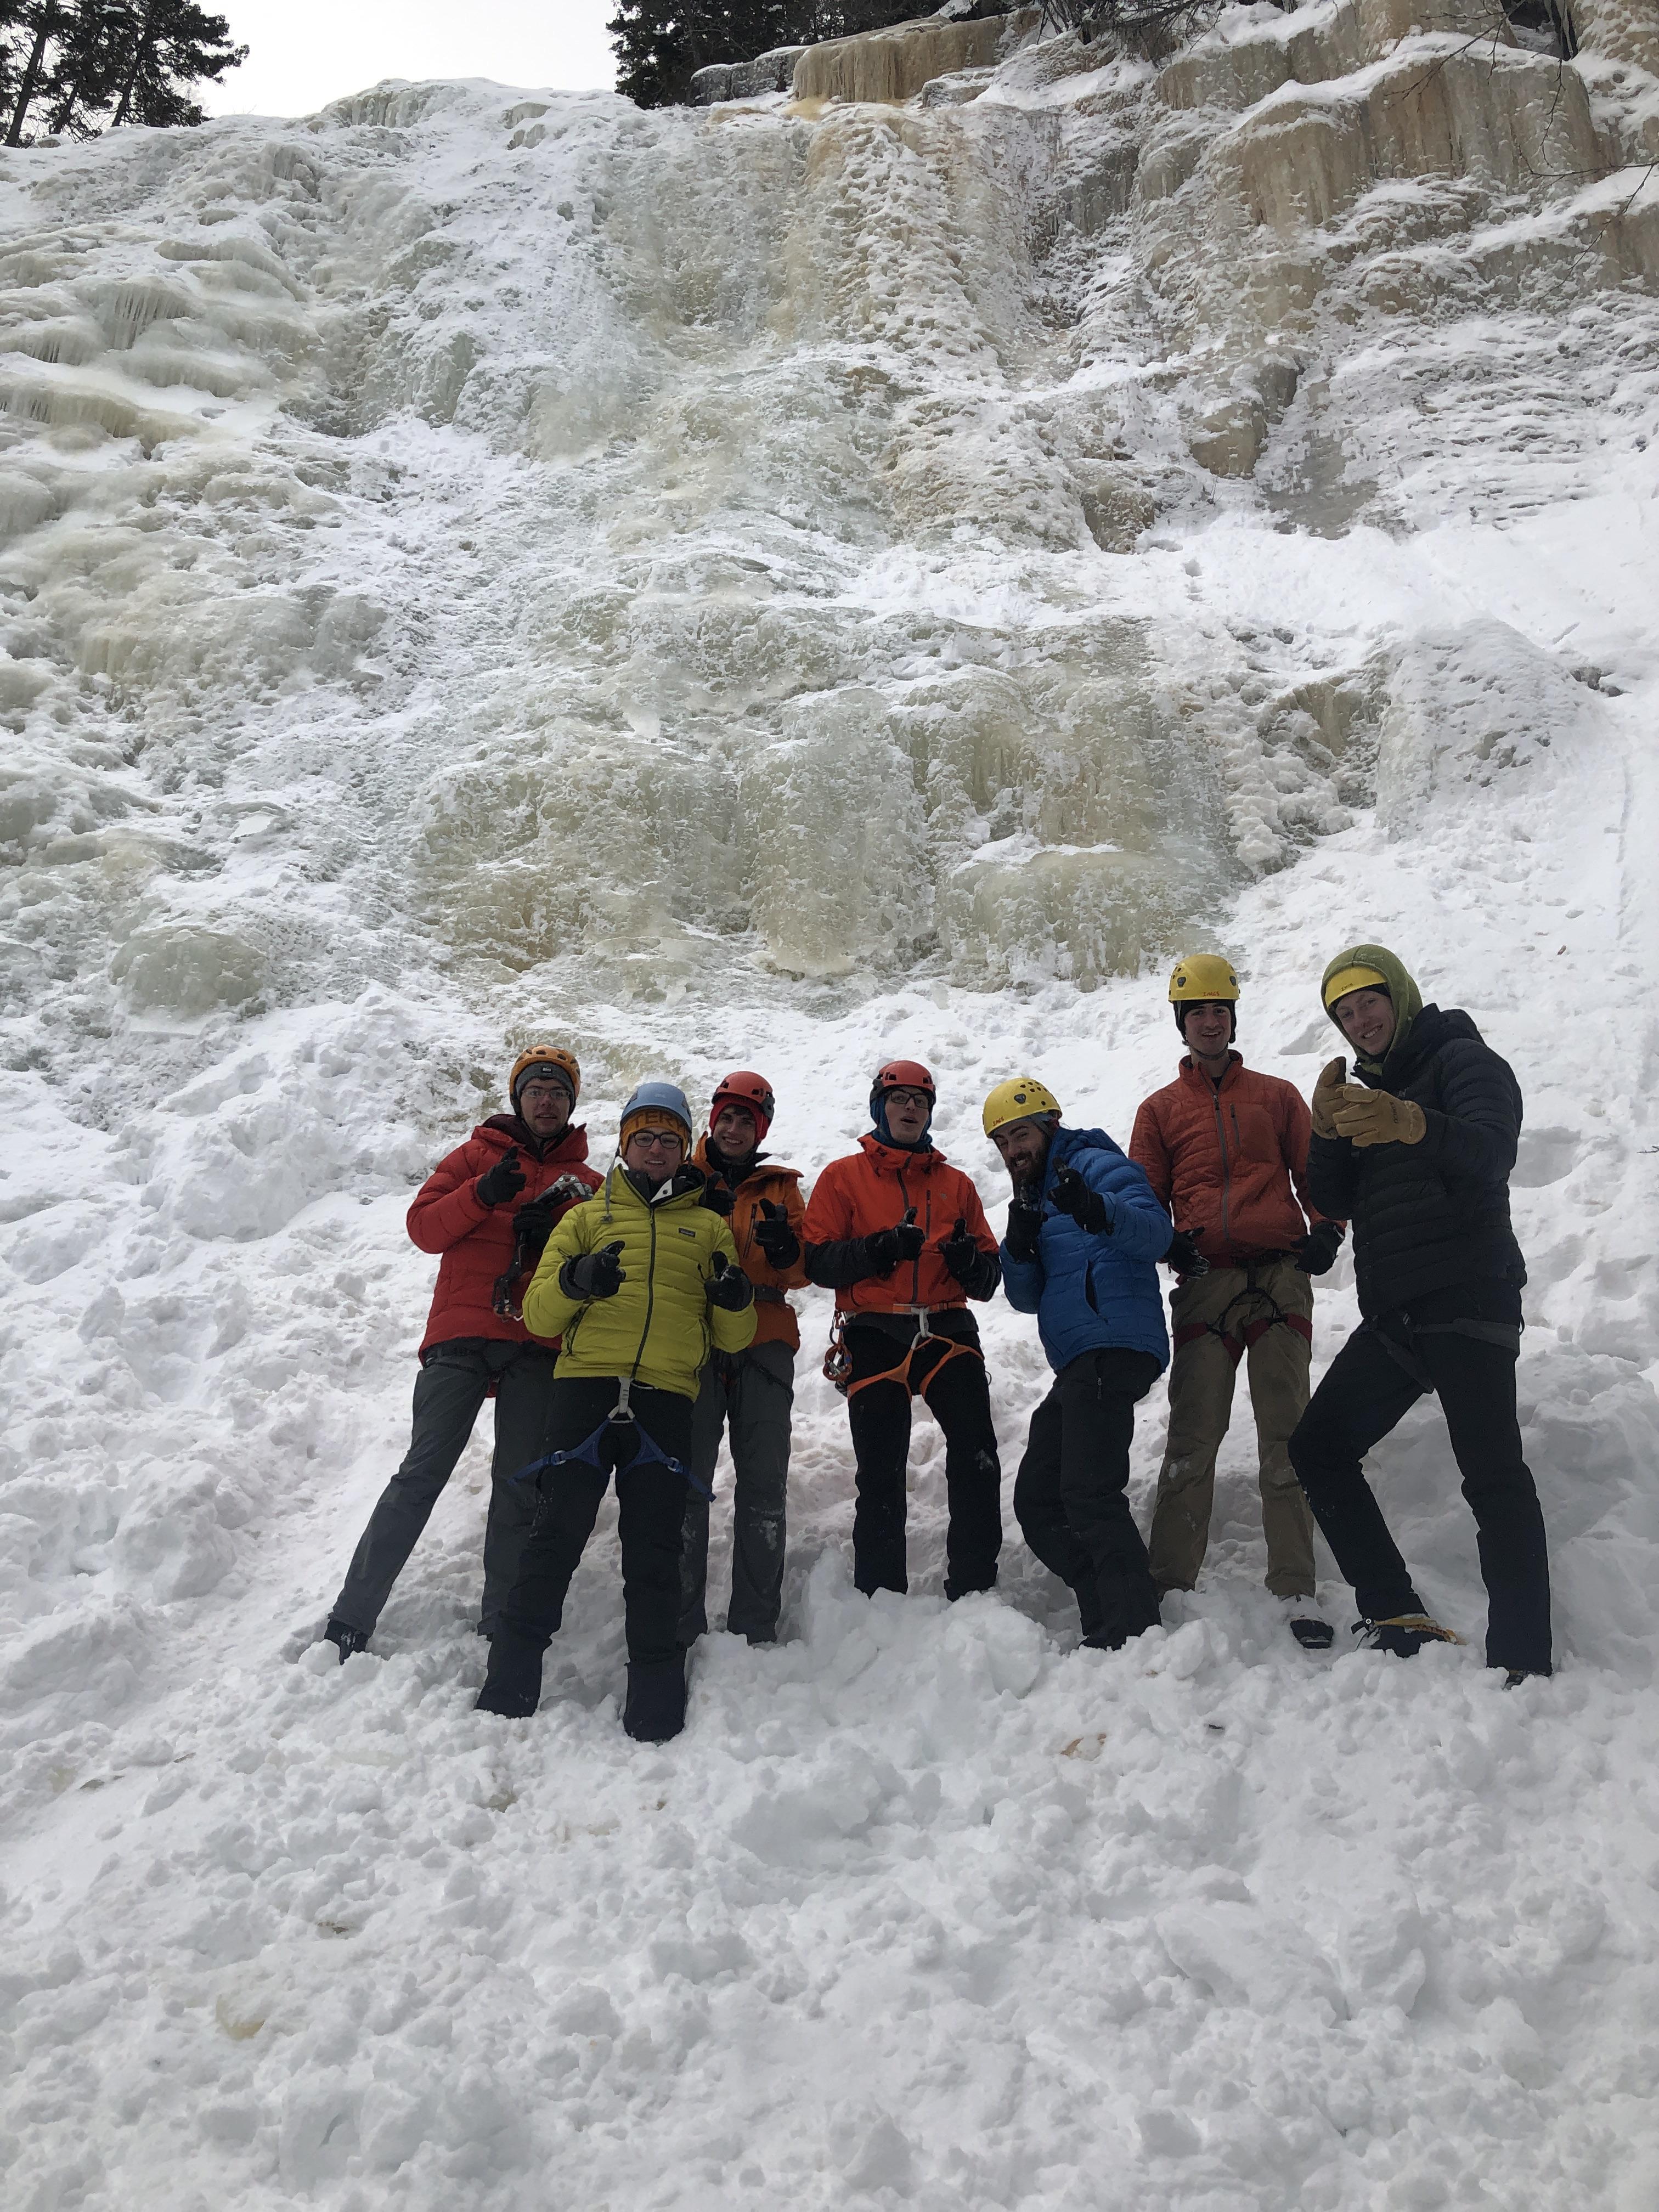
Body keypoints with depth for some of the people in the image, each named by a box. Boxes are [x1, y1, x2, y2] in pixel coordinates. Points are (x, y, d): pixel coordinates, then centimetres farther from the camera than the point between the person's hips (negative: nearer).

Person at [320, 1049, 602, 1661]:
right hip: (462, 1338, -2)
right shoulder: (477, 1155, 15)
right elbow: (424, 1228, 5)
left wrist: (555, 1240, -4)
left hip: (535, 1350, 2)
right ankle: (350, 1619, -5)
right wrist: (482, 1193, -12)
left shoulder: (586, 1184, 20)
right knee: (422, 1473, -10)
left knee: (519, 1488, -3)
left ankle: (500, 1627, 4)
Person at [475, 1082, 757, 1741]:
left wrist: (734, 1301, -5)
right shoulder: (587, 1218, 21)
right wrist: (574, 1281, -11)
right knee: (558, 1530, -8)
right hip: (586, 1385, 0)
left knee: (654, 1547, -4)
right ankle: (514, 1669, 3)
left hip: (667, 1396, 0)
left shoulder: (710, 1227, 22)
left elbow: (732, 1339, 18)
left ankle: (655, 1684, 5)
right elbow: (538, 1313, 10)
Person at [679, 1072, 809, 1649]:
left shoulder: (781, 1188, 18)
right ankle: (681, 1623, 2)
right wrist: (703, 1212, -12)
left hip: (764, 1345, 2)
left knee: (764, 1484, -1)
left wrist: (785, 1248, -12)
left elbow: (802, 1272, 10)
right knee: (687, 1480, -6)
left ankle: (756, 1626, 5)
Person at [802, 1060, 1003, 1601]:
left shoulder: (956, 1184, 20)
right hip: (875, 1334, -1)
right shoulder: (843, 1177, 12)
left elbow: (989, 1276, 17)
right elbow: (818, 1260, 0)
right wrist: (878, 1250, -15)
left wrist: (972, 1262, -6)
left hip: (947, 1328, 2)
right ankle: (881, 1596, 13)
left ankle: (974, 1588, -6)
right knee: (880, 1474, 0)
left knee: (977, 1455, -15)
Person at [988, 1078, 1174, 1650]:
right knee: (1037, 1501, 8)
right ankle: (1107, 1623, 8)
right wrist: (1020, 1246, -2)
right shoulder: (1036, 1200, 26)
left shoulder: (1096, 1166, 1)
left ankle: (1135, 1636, -19)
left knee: (1088, 1495, -19)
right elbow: (1028, 1298, 18)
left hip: (1112, 1345, -10)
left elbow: (1156, 1232, -17)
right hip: (1078, 1366, 10)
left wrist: (1099, 1213, -37)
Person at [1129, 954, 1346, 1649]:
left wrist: (1326, 1228, -4)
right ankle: (1168, 1585, 3)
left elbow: (1317, 1172, 15)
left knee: (1285, 1436, -2)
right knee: (1193, 1439, -3)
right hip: (1205, 1283, 0)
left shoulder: (1276, 1095, 17)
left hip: (1280, 1278, 0)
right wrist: (1170, 1242, -6)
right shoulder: (1160, 1109, 16)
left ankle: (1295, 1590, 2)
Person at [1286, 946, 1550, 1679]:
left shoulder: (1463, 1060, -1)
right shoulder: (1367, 1086, 21)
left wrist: (1413, 1124, -42)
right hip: (1393, 1316, 8)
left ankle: (1522, 1664, -11)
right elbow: (1337, 1201, 11)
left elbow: (1492, 1152, -22)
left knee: (1493, 1476, -12)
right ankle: (1398, 1619, 5)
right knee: (1317, 1448, 3)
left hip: (1465, 1302, -8)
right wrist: (1327, 1131, -8)